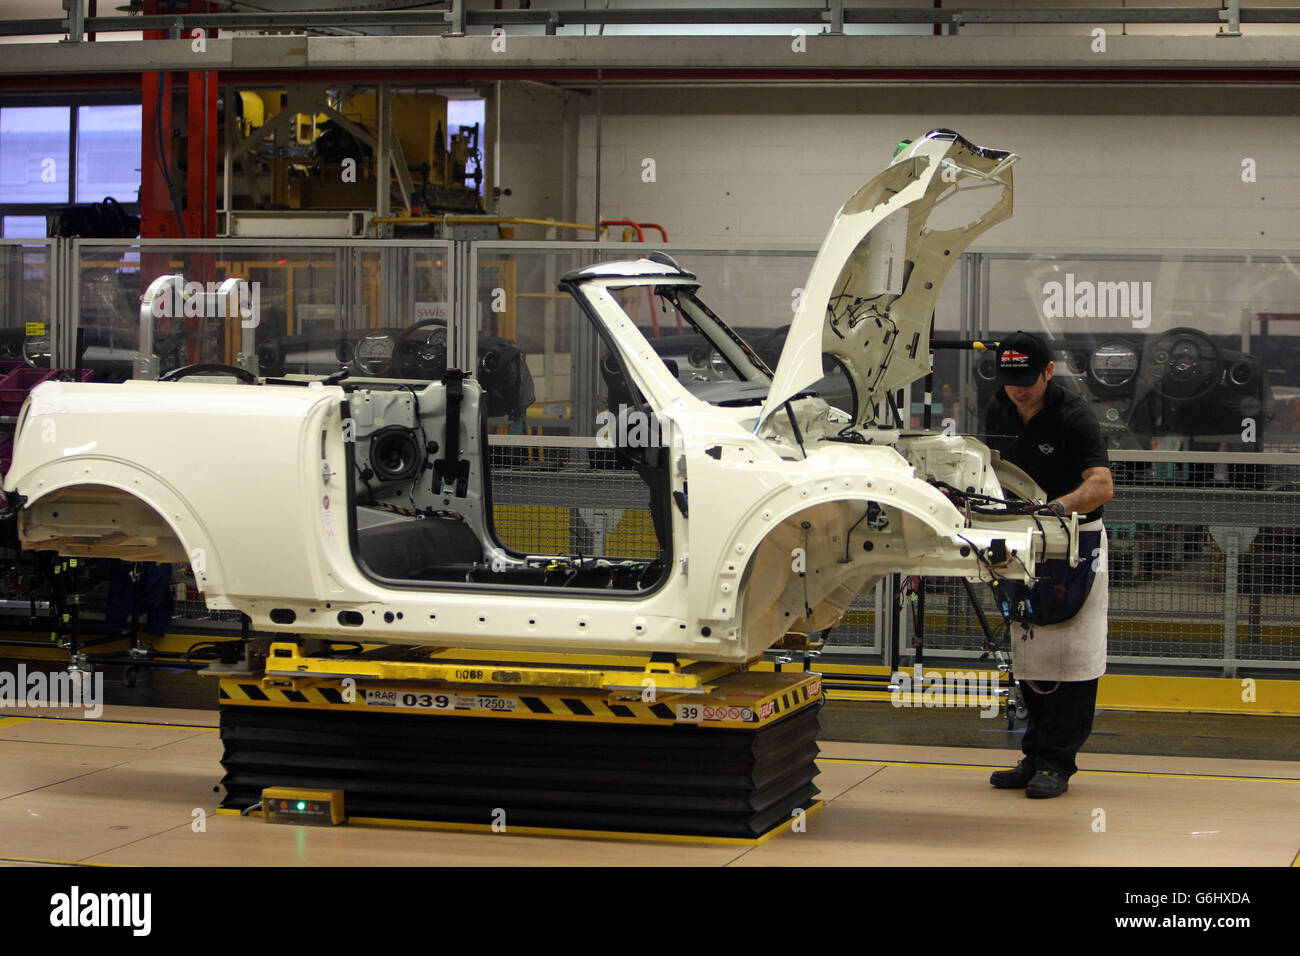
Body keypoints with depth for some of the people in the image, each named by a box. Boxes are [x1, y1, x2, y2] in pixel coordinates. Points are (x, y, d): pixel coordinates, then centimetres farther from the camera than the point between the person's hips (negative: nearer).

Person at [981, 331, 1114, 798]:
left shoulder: (1073, 415, -17)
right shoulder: (998, 412, 4)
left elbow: (1101, 484, -26)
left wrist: (1058, 507, -42)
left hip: (1076, 540, -7)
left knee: (1071, 654, -8)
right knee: (1028, 652, 10)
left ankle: (1056, 762, -5)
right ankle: (1036, 756, 19)